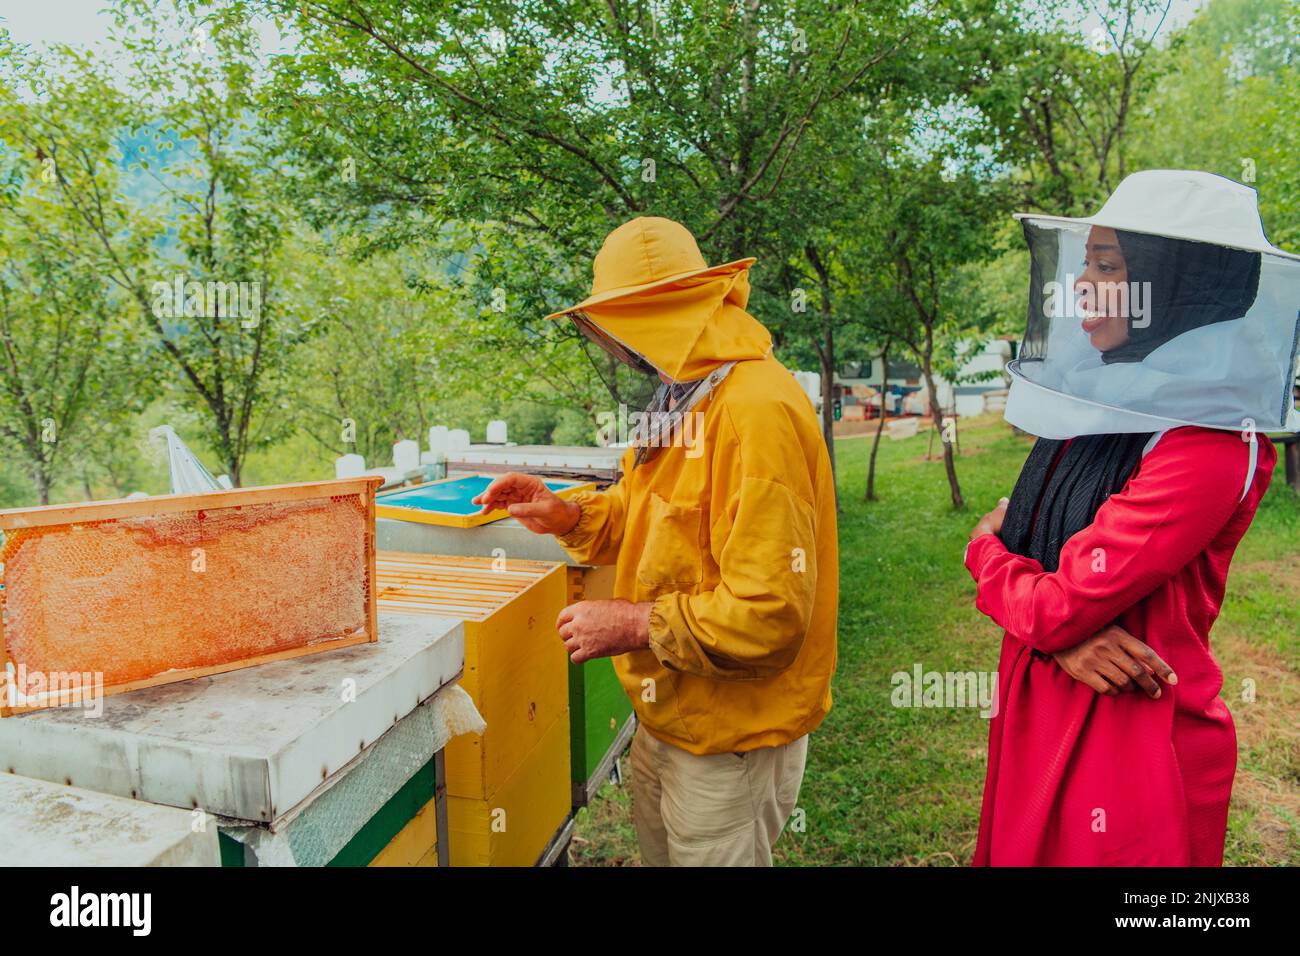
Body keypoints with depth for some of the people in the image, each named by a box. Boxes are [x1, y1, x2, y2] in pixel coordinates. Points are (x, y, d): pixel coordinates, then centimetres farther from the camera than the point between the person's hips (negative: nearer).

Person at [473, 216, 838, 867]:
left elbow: (770, 611, -29)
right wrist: (567, 517, 0)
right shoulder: (685, 398, 6)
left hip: (729, 734, -9)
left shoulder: (756, 412, -28)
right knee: (659, 850, 24)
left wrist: (638, 624, -22)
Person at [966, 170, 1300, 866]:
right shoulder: (1101, 399, 4)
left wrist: (985, 549, -3)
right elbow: (1018, 534, 4)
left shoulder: (1210, 446, -21)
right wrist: (1064, 632, -16)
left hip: (1130, 750, -7)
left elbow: (1056, 610, -23)